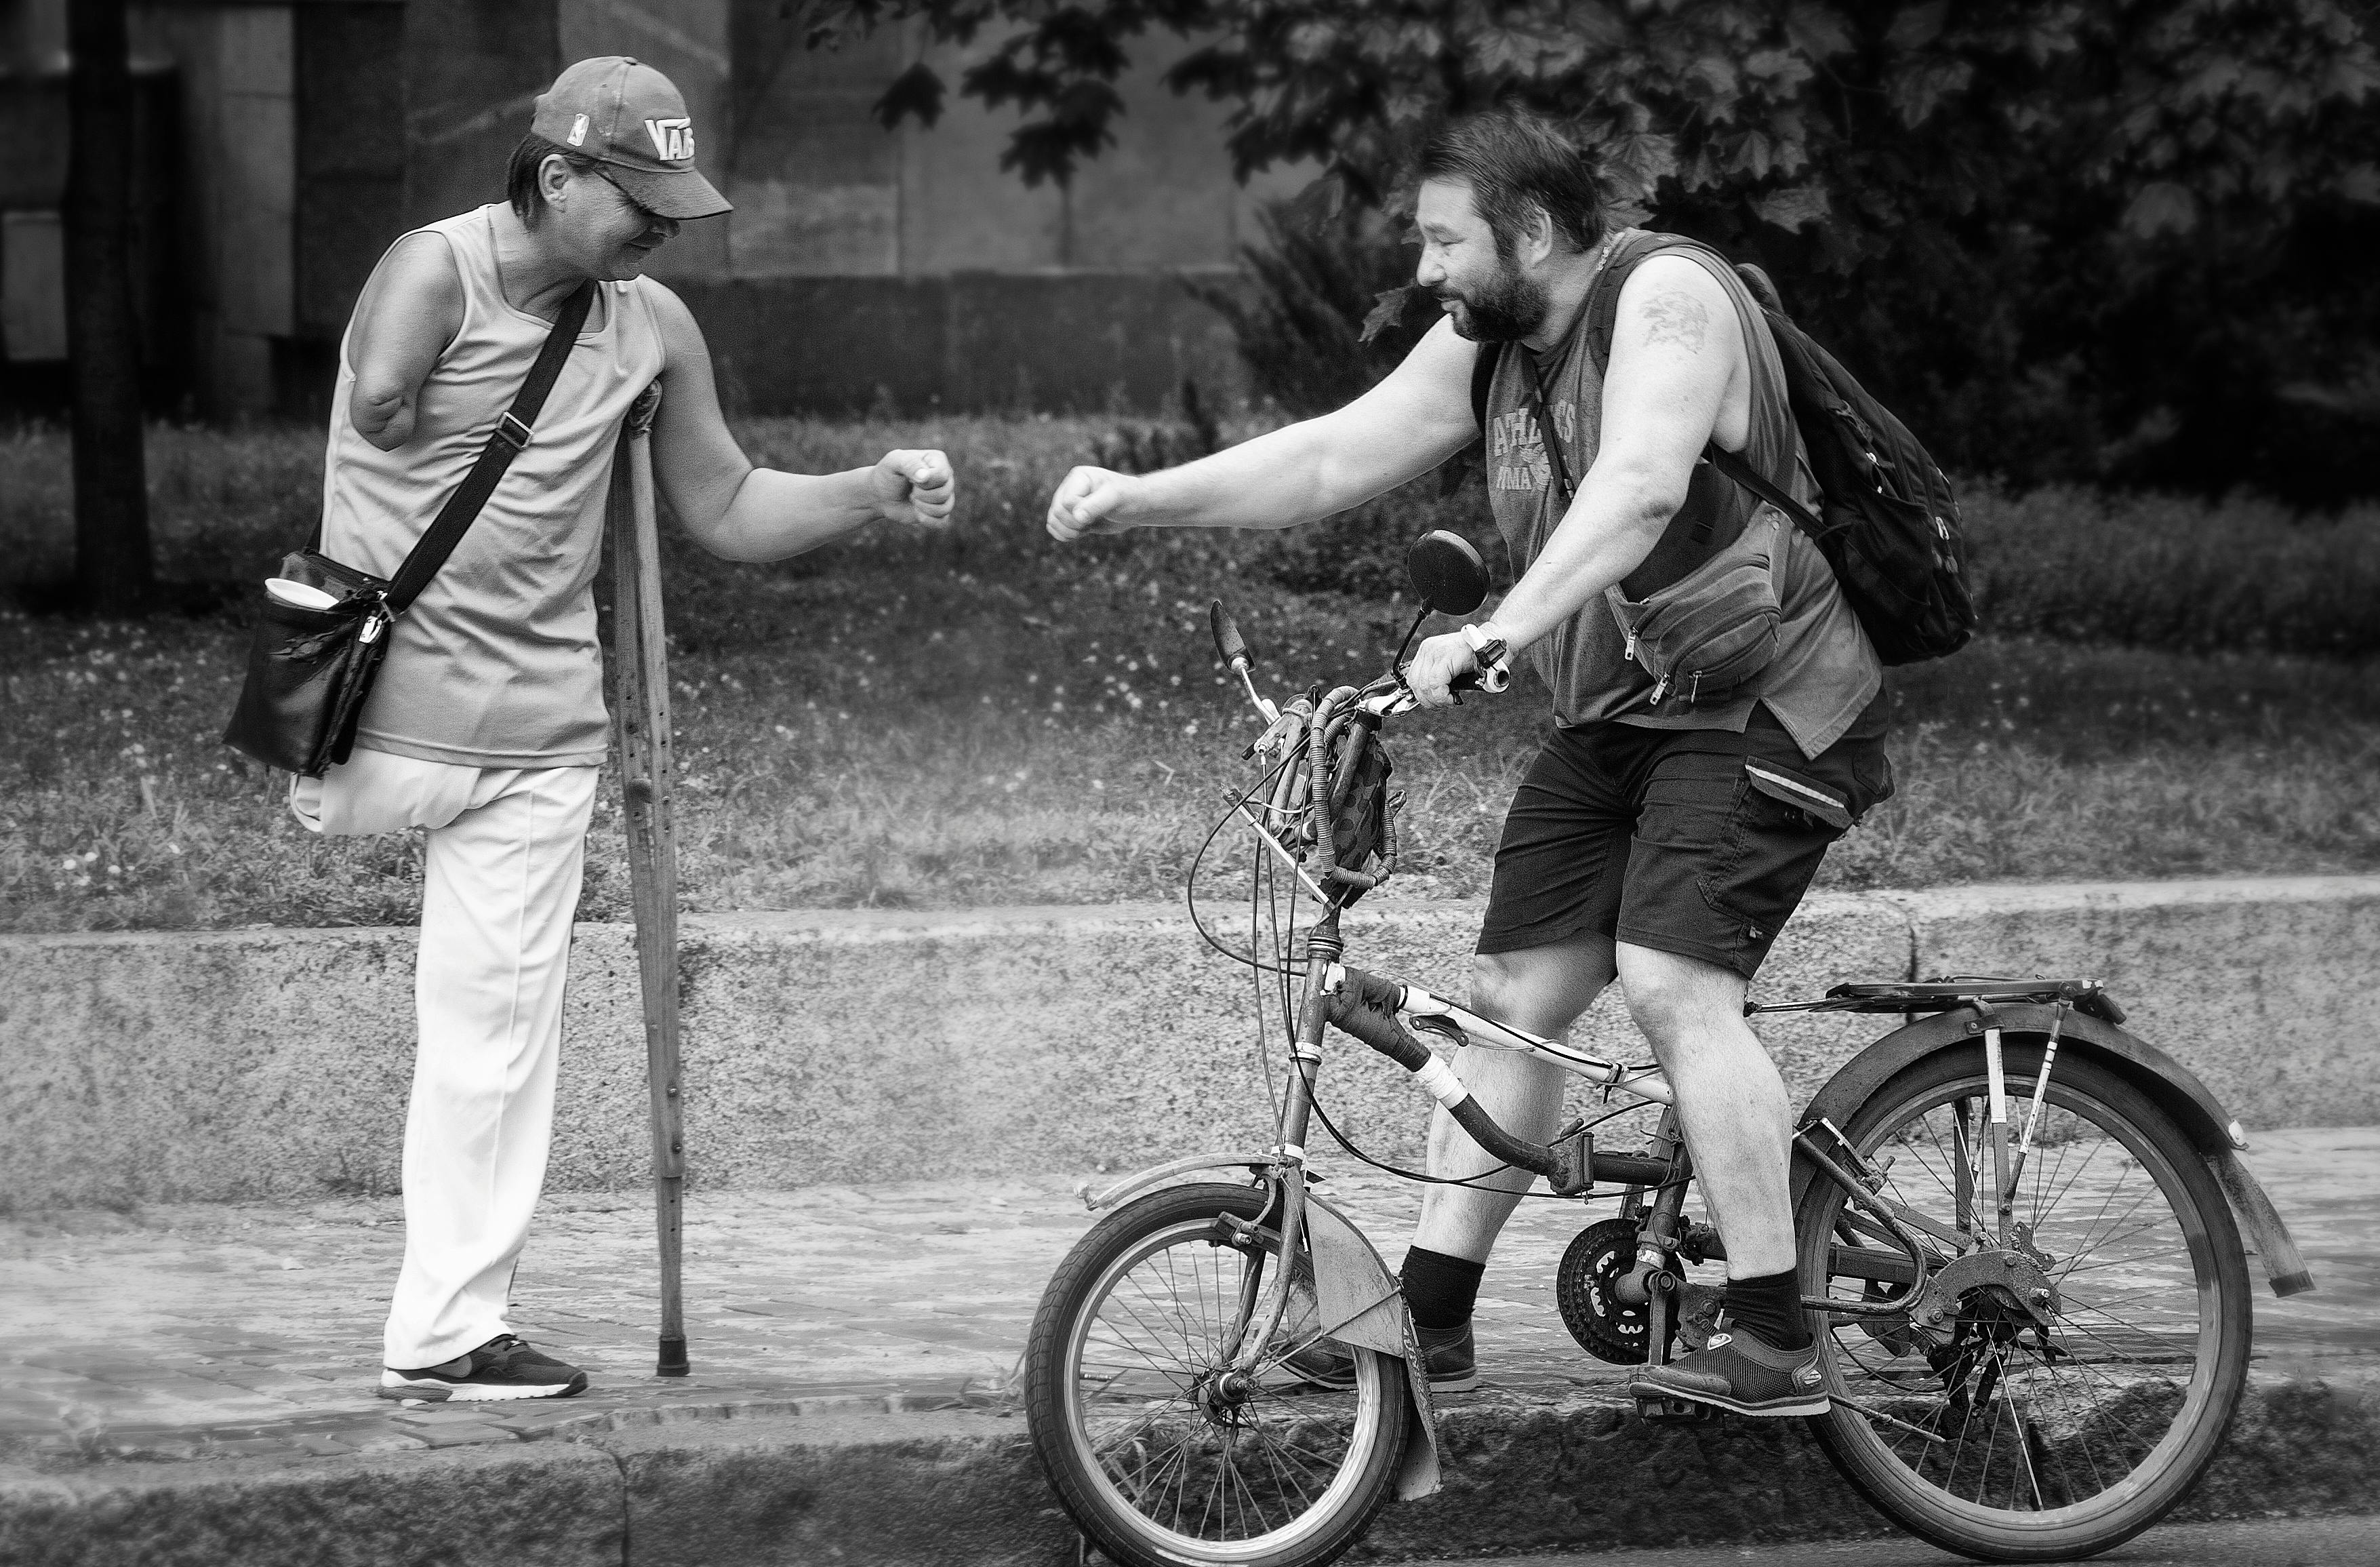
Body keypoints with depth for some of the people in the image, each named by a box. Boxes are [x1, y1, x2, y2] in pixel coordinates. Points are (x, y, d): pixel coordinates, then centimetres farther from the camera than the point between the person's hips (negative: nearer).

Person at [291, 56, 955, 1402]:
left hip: (537, 736, 5)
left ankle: (446, 1335, 9)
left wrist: (880, 489, 0)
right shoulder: (434, 272, -11)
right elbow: (380, 406, -31)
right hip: (388, 719, -4)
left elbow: (729, 511, 13)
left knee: (501, 1032, 4)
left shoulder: (653, 328, 7)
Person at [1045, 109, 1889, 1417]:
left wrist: (1497, 634, -47)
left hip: (1762, 708, -9)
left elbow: (1639, 488, -36)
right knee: (1511, 994, 5)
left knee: (1672, 984, -23)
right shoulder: (1488, 345, 6)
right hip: (1611, 720, 9)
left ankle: (1775, 1343, -19)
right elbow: (1335, 454, 7)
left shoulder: (1668, 300, -20)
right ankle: (1429, 1320, 11)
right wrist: (1138, 500, -3)